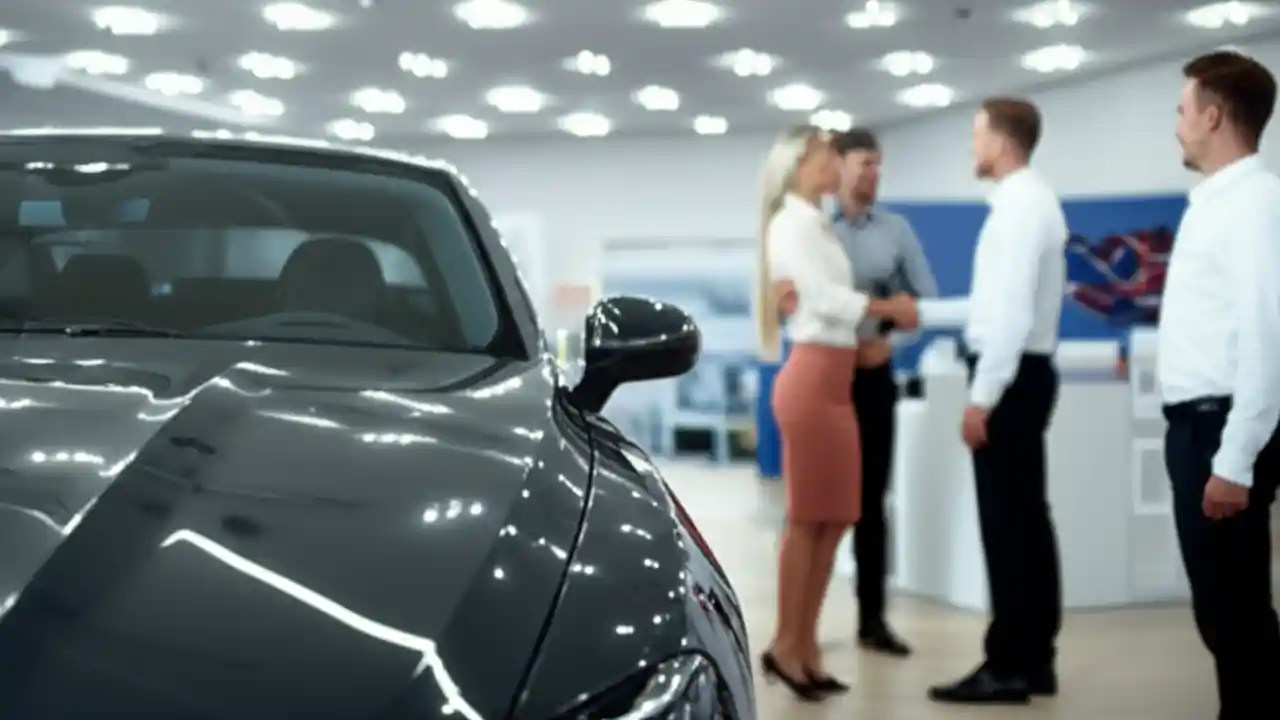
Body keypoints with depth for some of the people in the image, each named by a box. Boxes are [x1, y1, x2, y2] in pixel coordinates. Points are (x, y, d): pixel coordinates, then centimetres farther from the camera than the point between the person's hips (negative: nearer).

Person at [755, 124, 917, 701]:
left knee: (834, 520, 8)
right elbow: (825, 299, -13)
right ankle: (785, 645, 4)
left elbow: (832, 299, 15)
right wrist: (888, 309, -2)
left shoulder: (818, 226, 20)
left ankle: (806, 645, 14)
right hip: (812, 380, -9)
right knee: (807, 519, -4)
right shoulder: (792, 223, -7)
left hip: (836, 381, 9)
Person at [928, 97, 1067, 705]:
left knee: (1006, 523, -7)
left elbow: (1011, 309, -22)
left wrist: (982, 396, -22)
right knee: (1026, 519, 12)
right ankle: (1034, 660, 18)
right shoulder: (1030, 200, 16)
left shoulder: (1021, 205, -15)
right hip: (1025, 372, 10)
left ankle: (1009, 668, -2)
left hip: (1010, 376, -10)